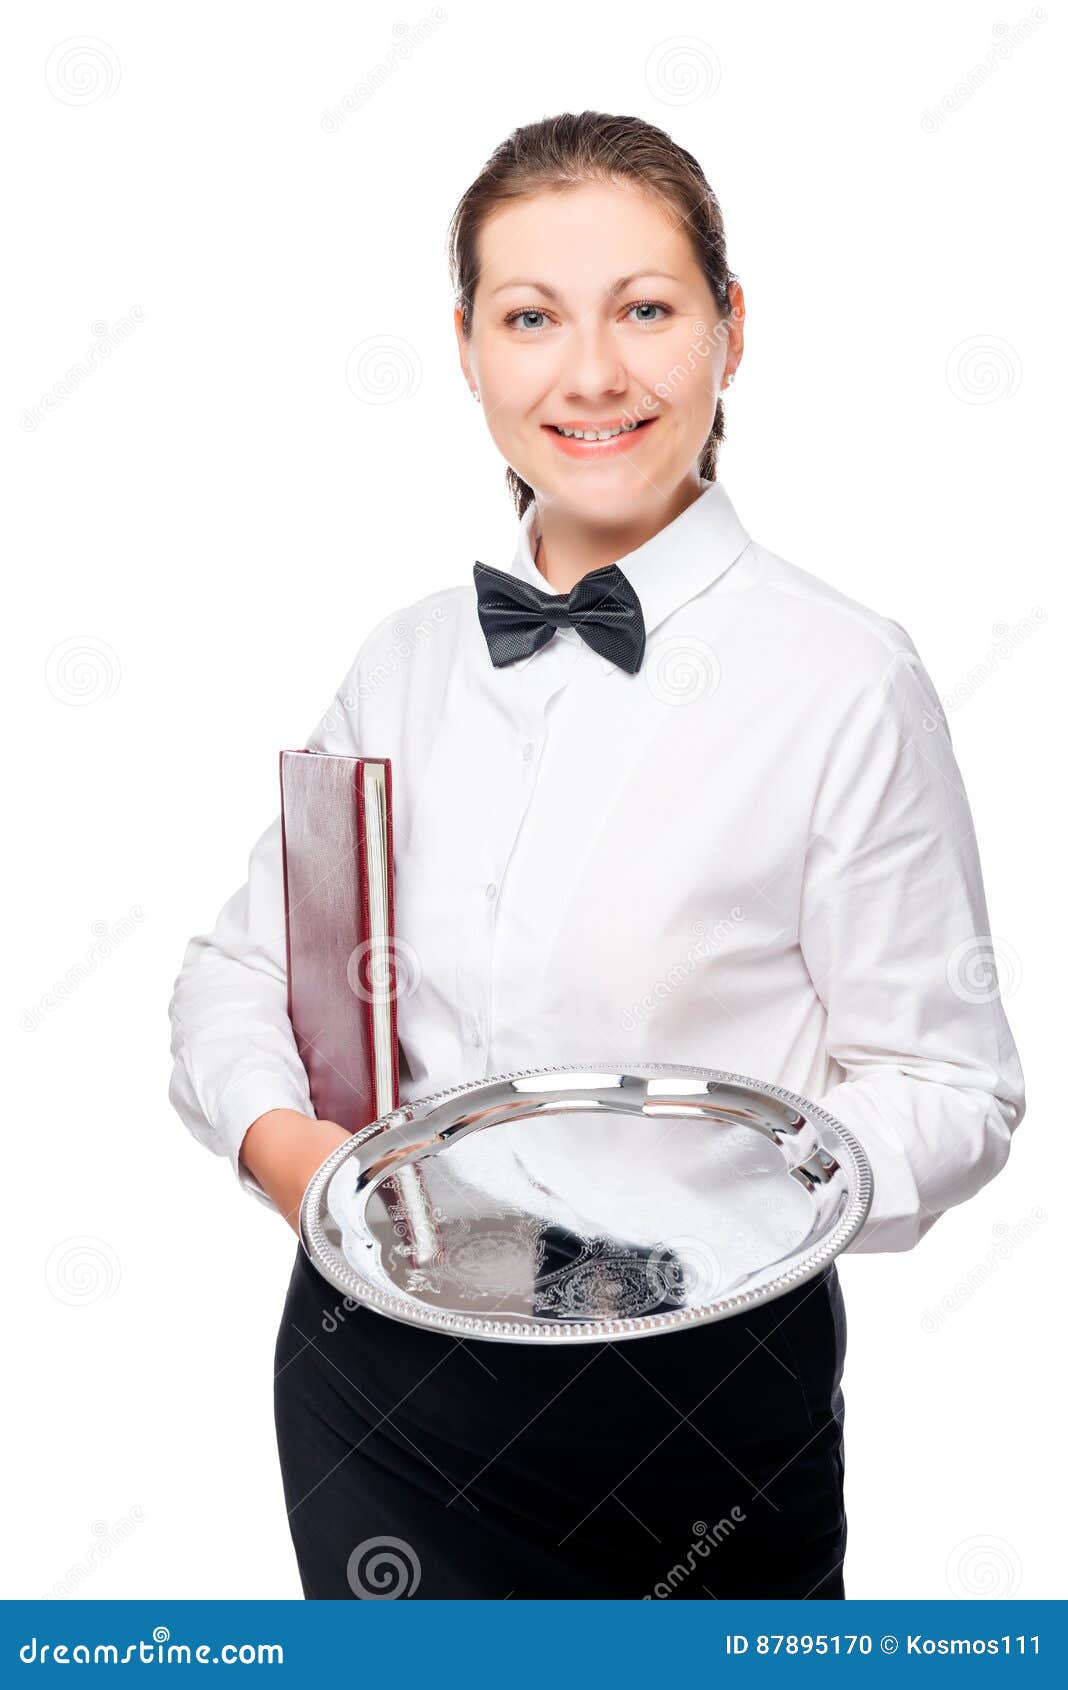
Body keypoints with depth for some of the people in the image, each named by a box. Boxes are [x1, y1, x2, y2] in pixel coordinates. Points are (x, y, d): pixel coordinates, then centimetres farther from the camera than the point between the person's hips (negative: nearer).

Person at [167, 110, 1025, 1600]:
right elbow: (242, 964, 9)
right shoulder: (409, 659, 2)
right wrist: (280, 1139, -10)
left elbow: (949, 1090, -9)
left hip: (694, 1393, -3)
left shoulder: (845, 680, -13)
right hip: (378, 1370, 4)